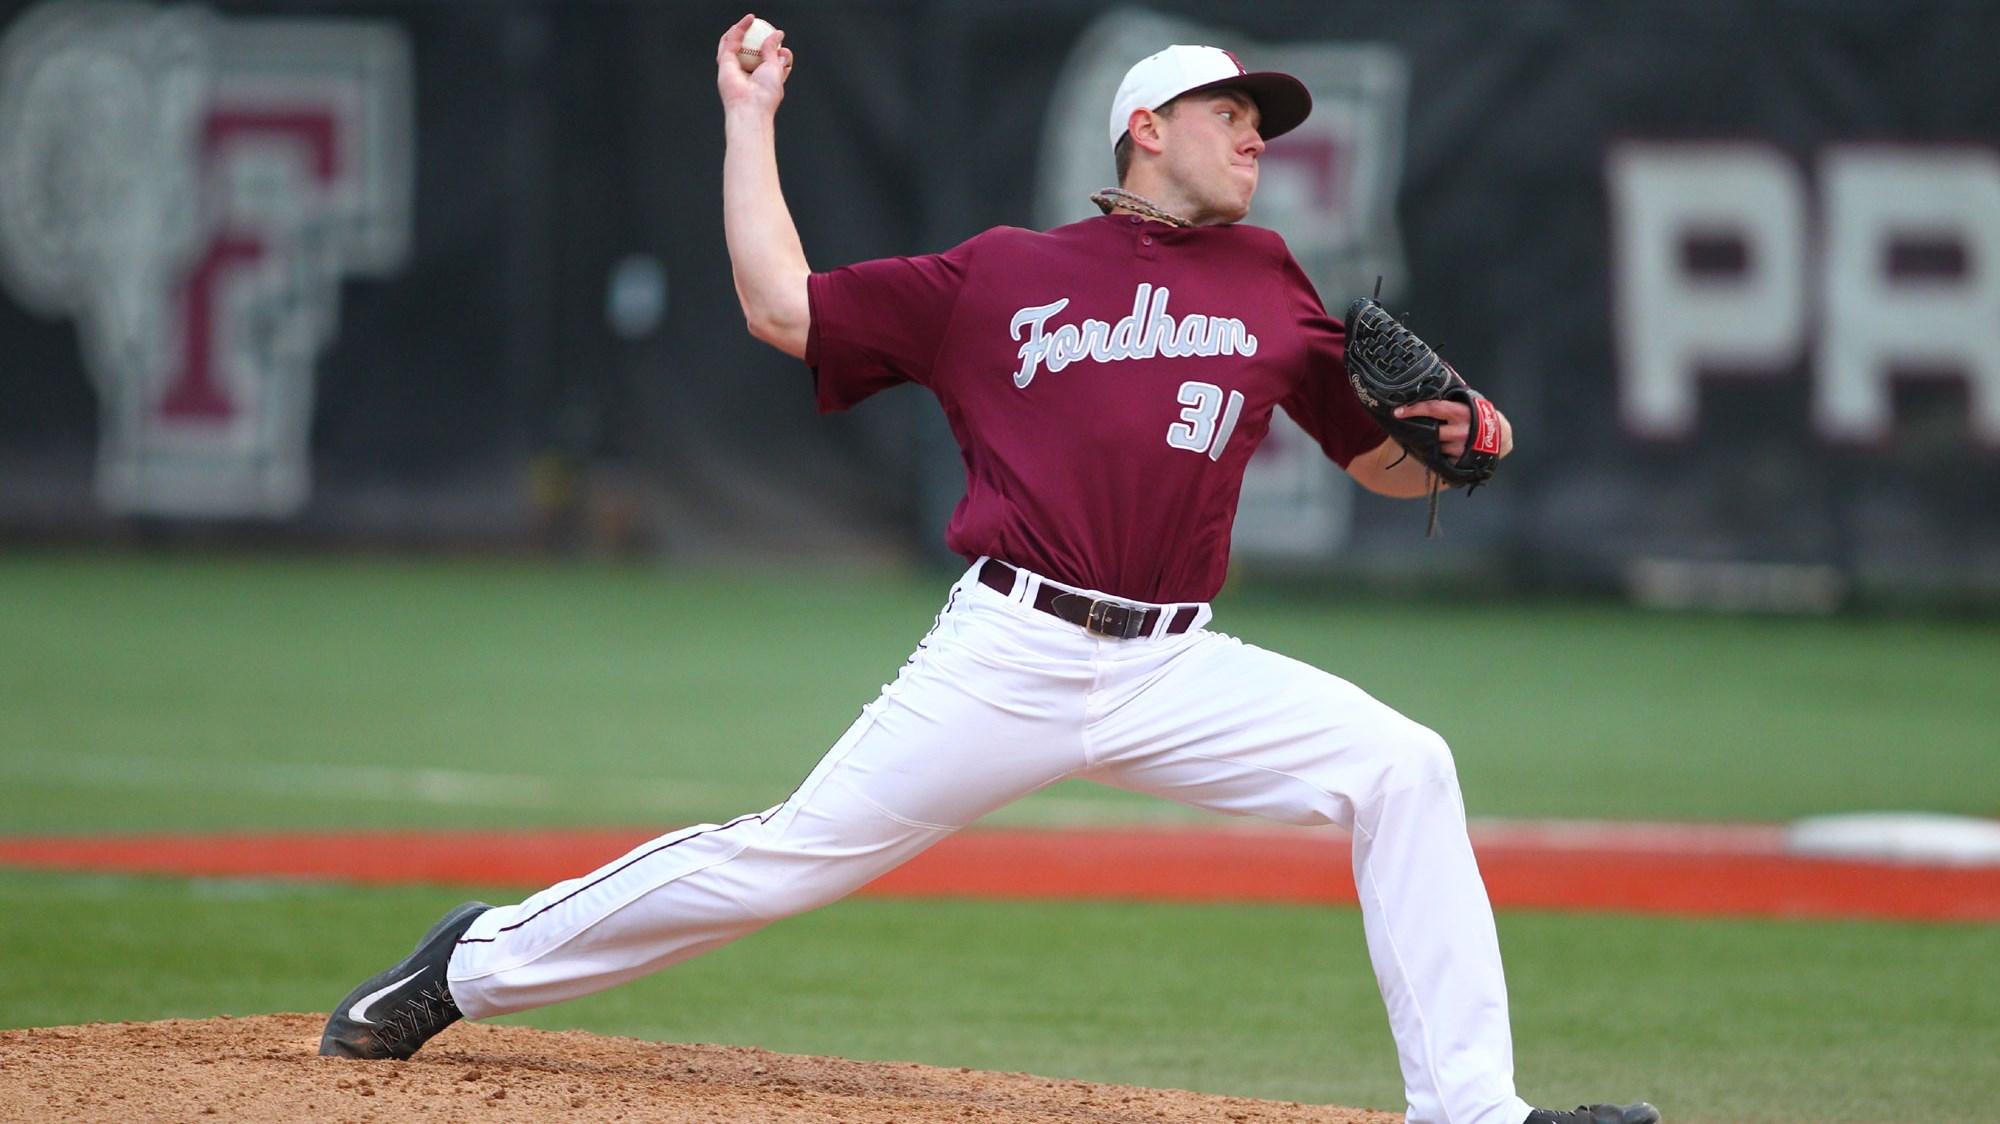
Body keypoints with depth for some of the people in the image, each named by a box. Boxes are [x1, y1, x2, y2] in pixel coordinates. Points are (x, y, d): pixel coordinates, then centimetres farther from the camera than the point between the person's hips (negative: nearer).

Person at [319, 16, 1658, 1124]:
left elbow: (1382, 460, 20)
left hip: (1178, 672, 3)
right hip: (1009, 659, -3)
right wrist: (750, 121, 12)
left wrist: (1454, 438, -2)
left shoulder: (1268, 282, 16)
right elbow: (783, 306, 9)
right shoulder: (1002, 275, 9)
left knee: (1402, 770, -17)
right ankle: (478, 963, 10)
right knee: (793, 853, -7)